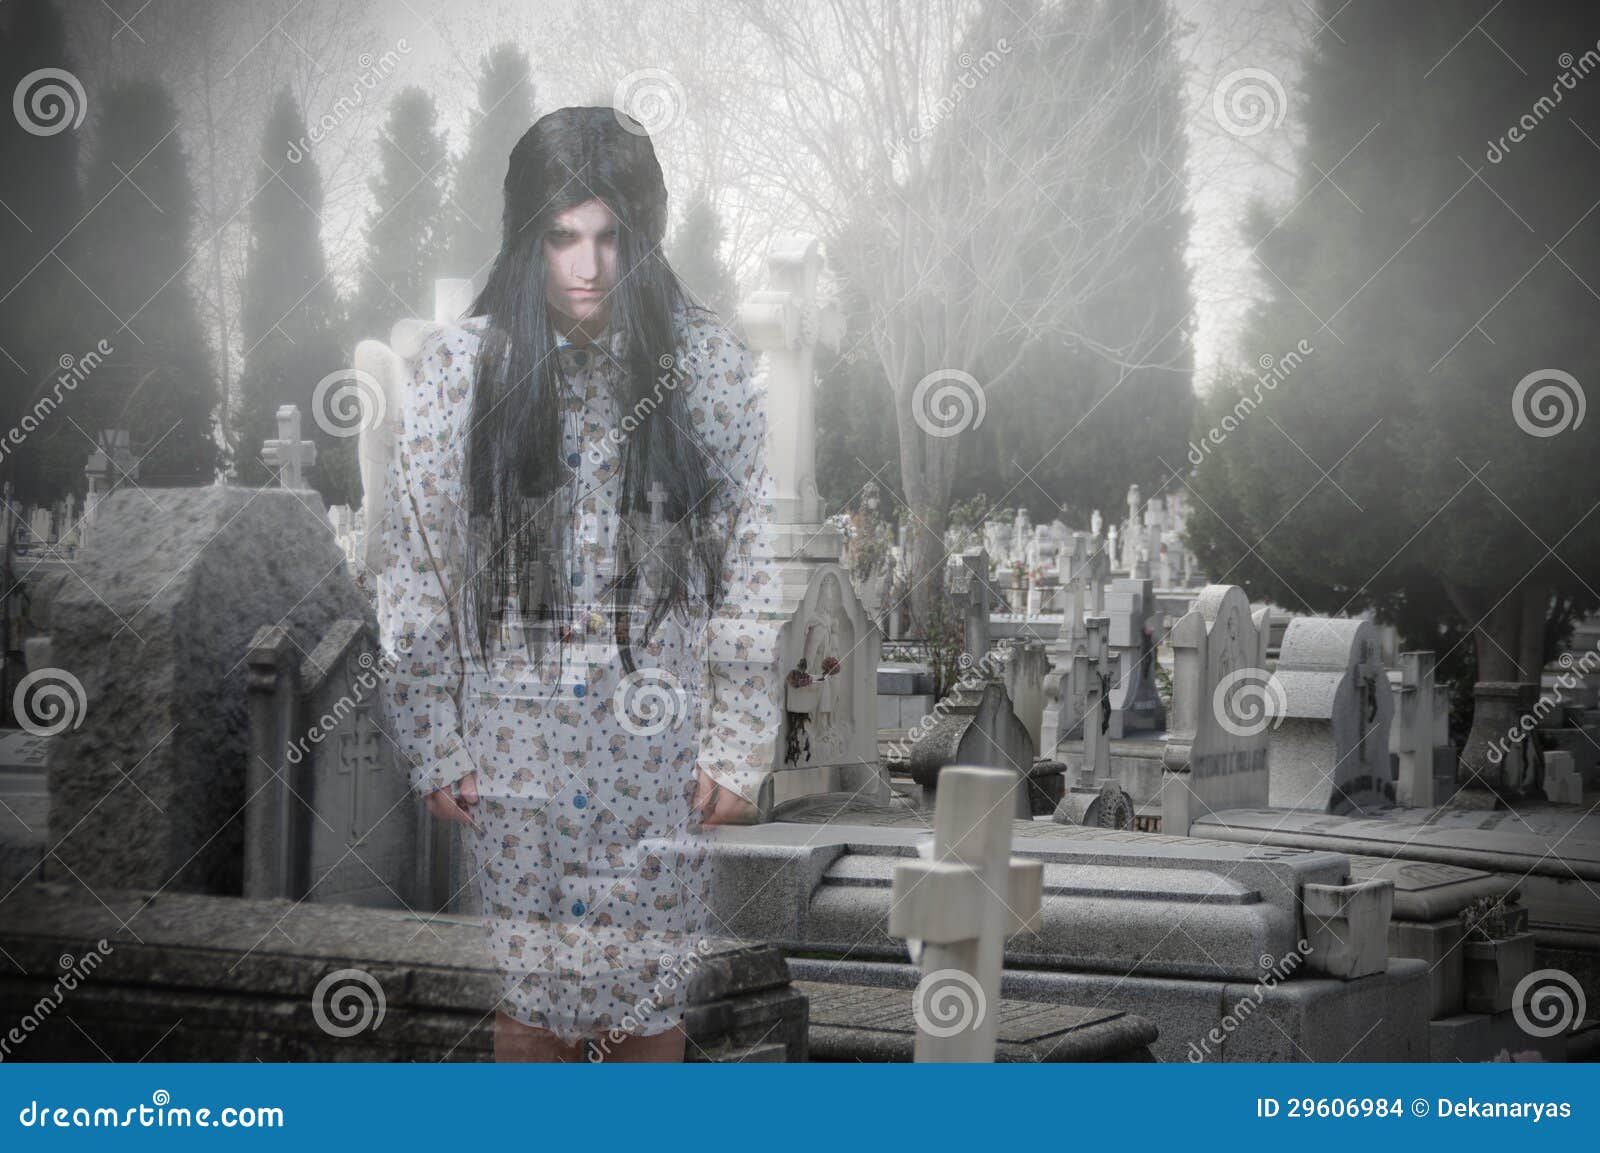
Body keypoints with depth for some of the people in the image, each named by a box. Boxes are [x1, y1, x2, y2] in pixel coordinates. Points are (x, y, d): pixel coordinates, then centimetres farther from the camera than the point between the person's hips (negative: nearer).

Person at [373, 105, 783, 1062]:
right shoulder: (459, 366, -4)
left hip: (662, 750, 0)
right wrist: (434, 746, -1)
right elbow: (416, 568, 0)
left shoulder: (714, 368, -4)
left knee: (652, 984, 10)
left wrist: (736, 746, -4)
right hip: (514, 748, 0)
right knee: (530, 983, 10)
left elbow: (752, 568, -2)